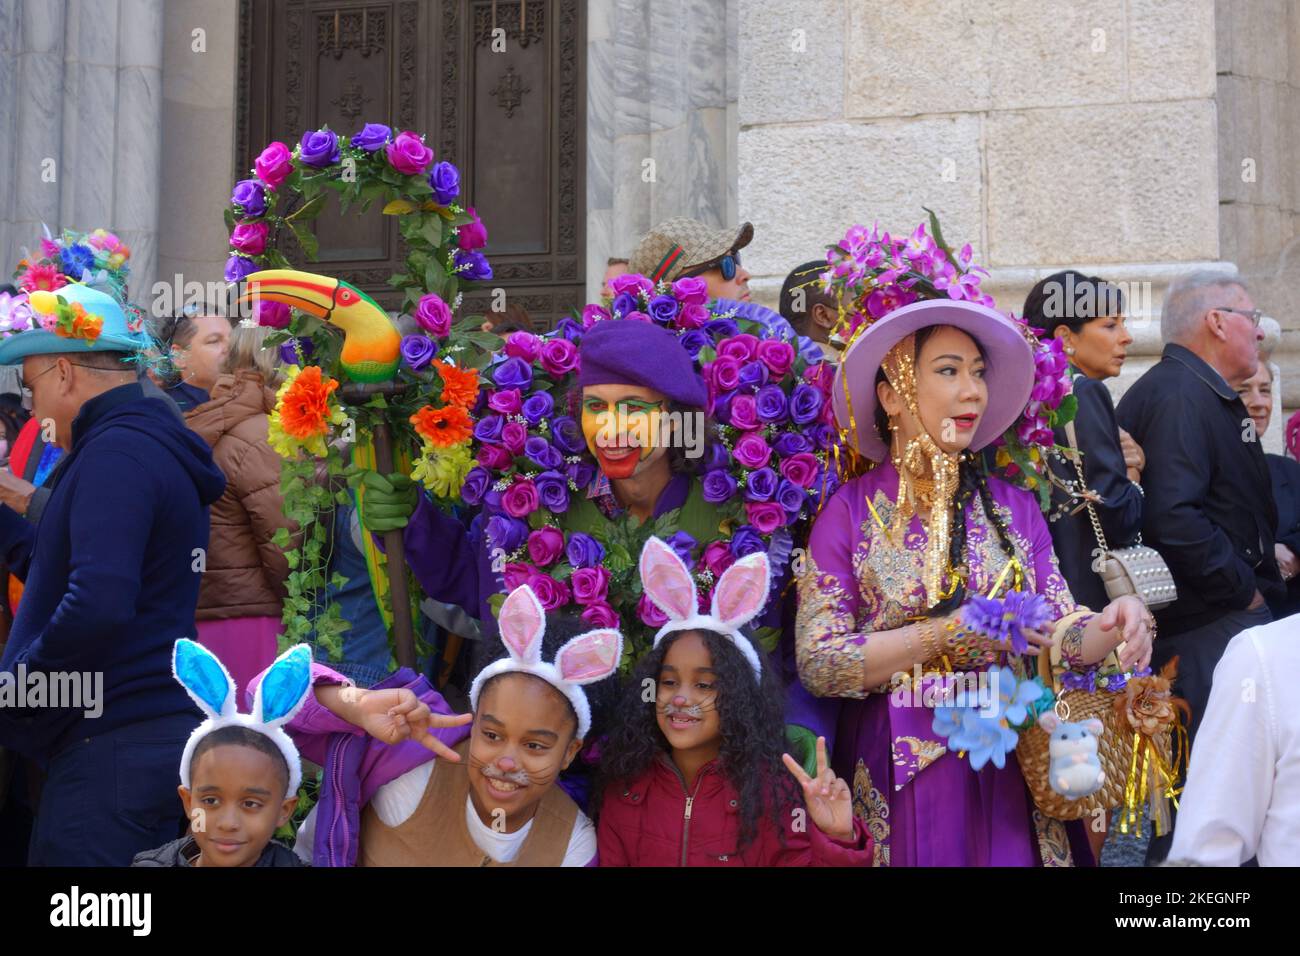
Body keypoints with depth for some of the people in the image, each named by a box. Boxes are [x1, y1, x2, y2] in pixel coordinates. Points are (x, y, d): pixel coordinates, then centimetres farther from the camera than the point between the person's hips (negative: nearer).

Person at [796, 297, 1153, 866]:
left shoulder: (1013, 508, 5)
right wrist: (951, 633, -19)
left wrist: (1109, 627, -20)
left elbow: (1060, 634, 1)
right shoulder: (850, 513, -4)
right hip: (898, 778, -3)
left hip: (1009, 776, 3)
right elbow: (817, 663, -12)